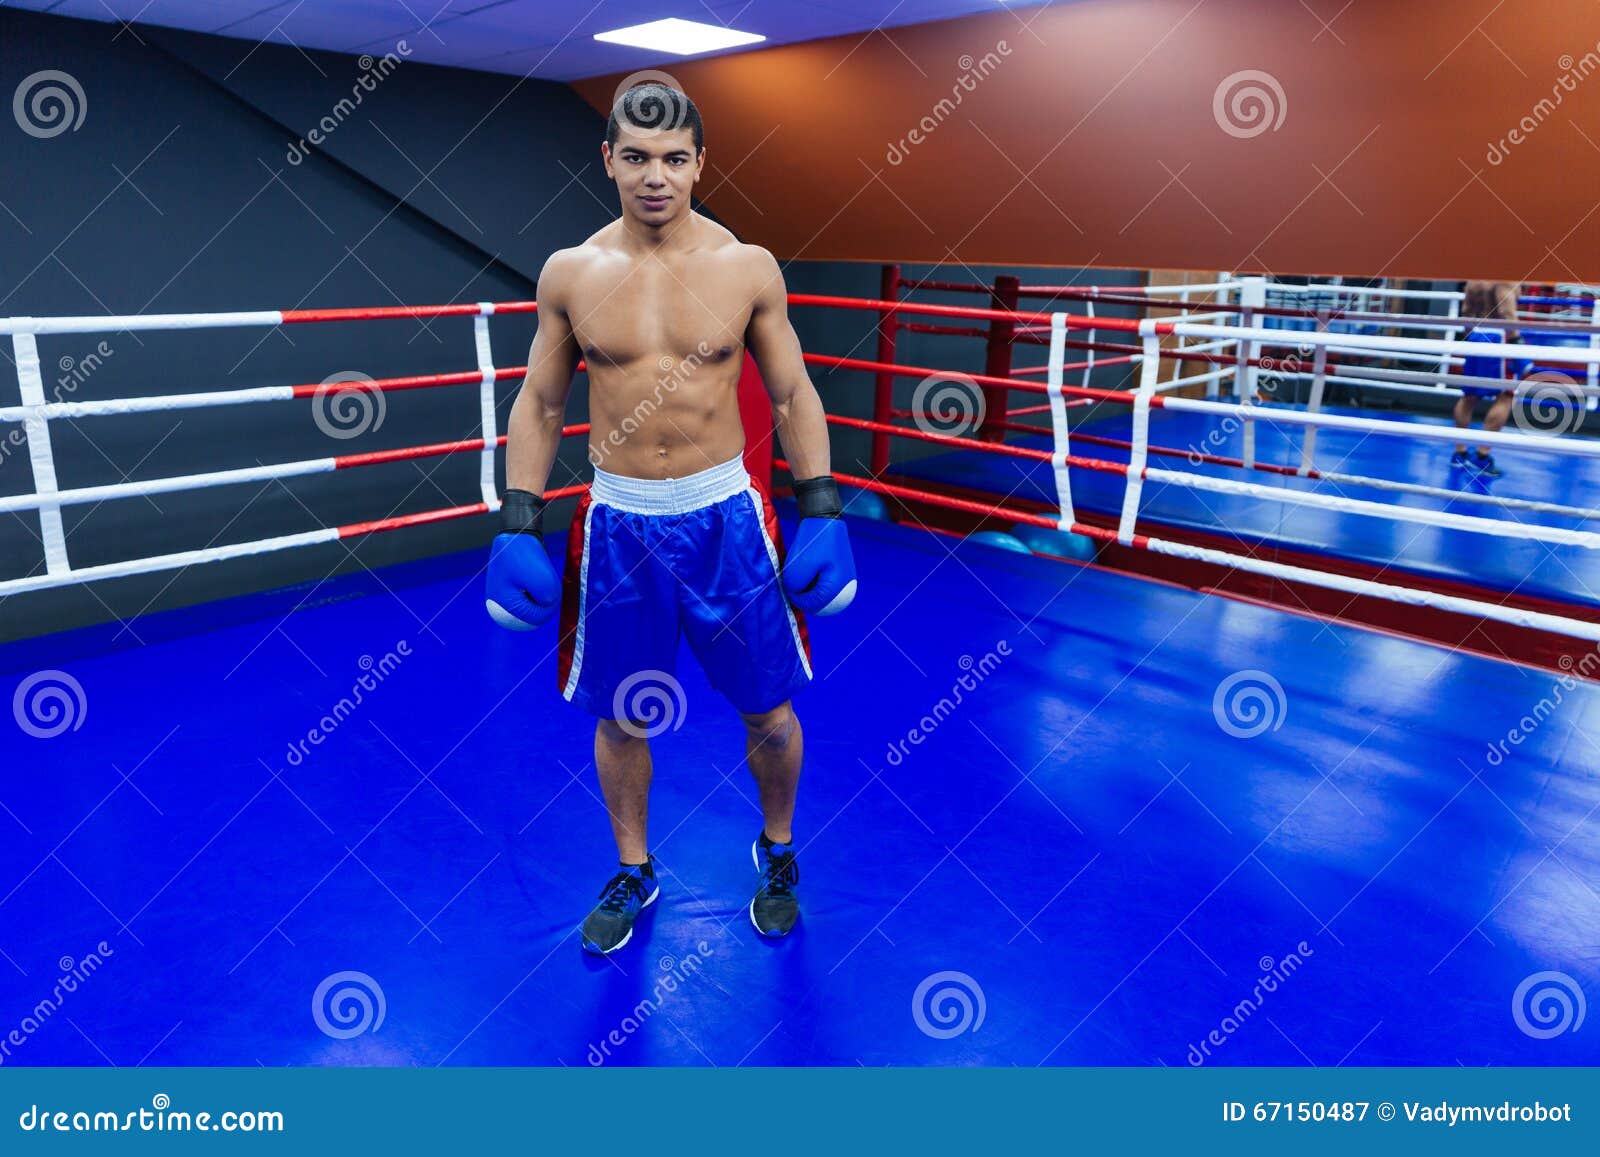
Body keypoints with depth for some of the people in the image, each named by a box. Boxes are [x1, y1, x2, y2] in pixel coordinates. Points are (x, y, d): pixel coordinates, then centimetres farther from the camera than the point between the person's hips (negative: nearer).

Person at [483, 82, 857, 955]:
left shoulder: (749, 268, -3)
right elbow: (538, 404, 7)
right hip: (617, 522, 1)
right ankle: (632, 873, 38)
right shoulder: (569, 273, -1)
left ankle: (777, 854, 38)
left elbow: (794, 396, 4)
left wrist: (821, 512, -3)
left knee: (768, 711, 9)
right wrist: (516, 525, 0)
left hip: (725, 515, 0)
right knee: (620, 719, 13)